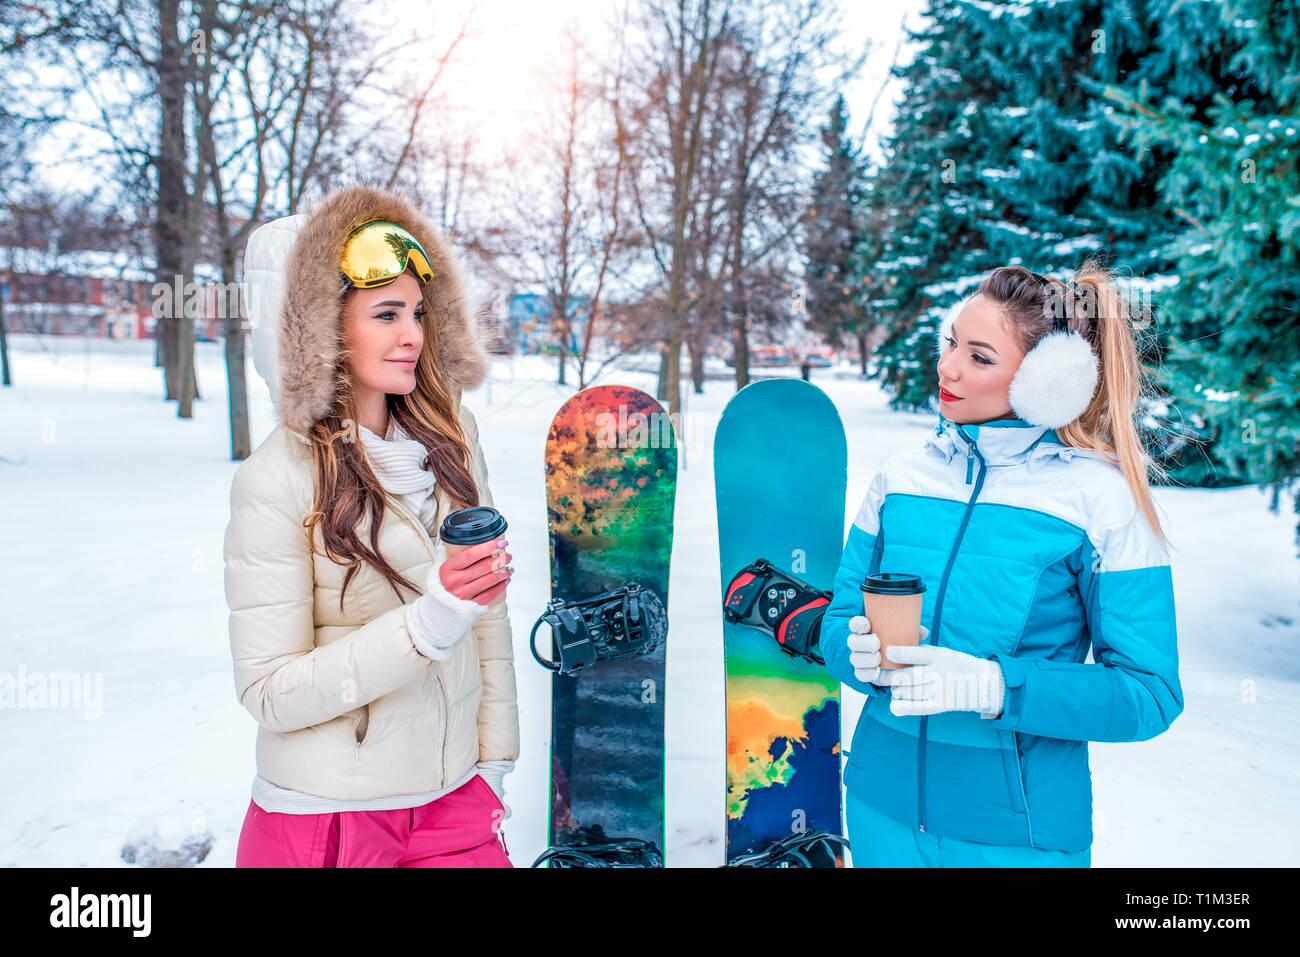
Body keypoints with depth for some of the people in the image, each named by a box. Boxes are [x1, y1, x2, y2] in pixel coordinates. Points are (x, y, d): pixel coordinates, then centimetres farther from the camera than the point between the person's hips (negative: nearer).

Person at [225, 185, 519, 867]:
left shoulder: (450, 434, -1)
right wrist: (427, 624, -26)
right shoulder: (276, 479, -15)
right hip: (325, 812, -4)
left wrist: (495, 758, 6)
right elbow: (268, 692, -15)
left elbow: (489, 614, 5)